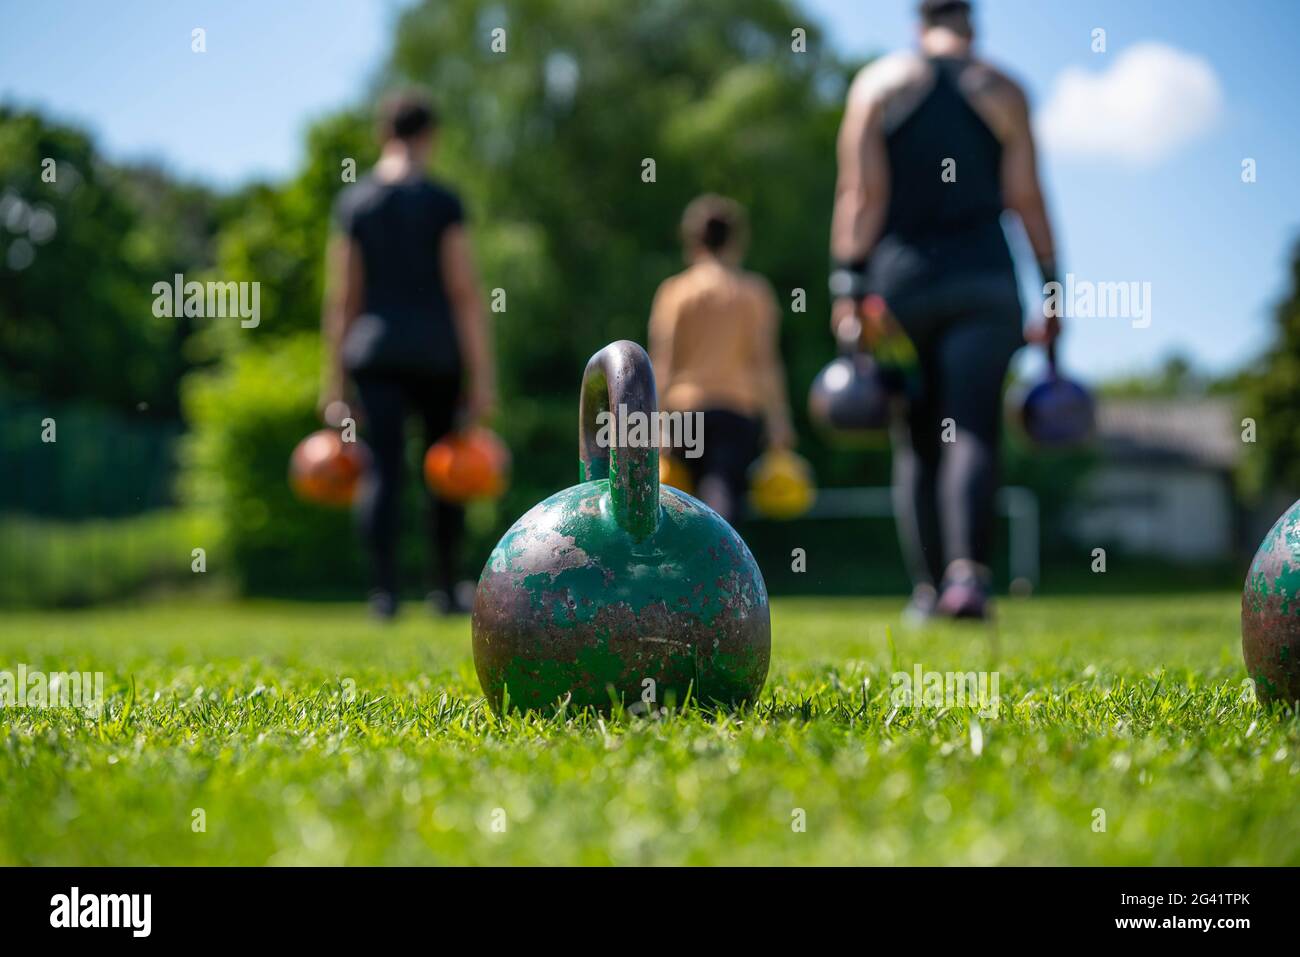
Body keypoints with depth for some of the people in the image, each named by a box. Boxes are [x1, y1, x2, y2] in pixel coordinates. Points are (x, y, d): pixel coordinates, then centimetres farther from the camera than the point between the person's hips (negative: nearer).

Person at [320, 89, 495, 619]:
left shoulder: (352, 202, 4)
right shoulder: (443, 202, -4)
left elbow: (341, 298, 4)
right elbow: (465, 293, -8)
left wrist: (333, 381, 7)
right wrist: (481, 377, -6)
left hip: (375, 351, 2)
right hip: (436, 351, -1)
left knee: (383, 469, -4)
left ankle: (385, 590, -16)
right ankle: (447, 588, 15)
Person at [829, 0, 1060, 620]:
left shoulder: (877, 84, 6)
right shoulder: (1002, 91, 8)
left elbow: (861, 191, -4)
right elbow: (1025, 197, 1)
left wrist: (849, 287, -7)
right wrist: (1050, 289, 4)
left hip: (901, 274, 1)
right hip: (982, 273, -1)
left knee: (915, 441, 6)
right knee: (972, 431, -9)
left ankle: (926, 589, 3)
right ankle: (967, 572, -28)